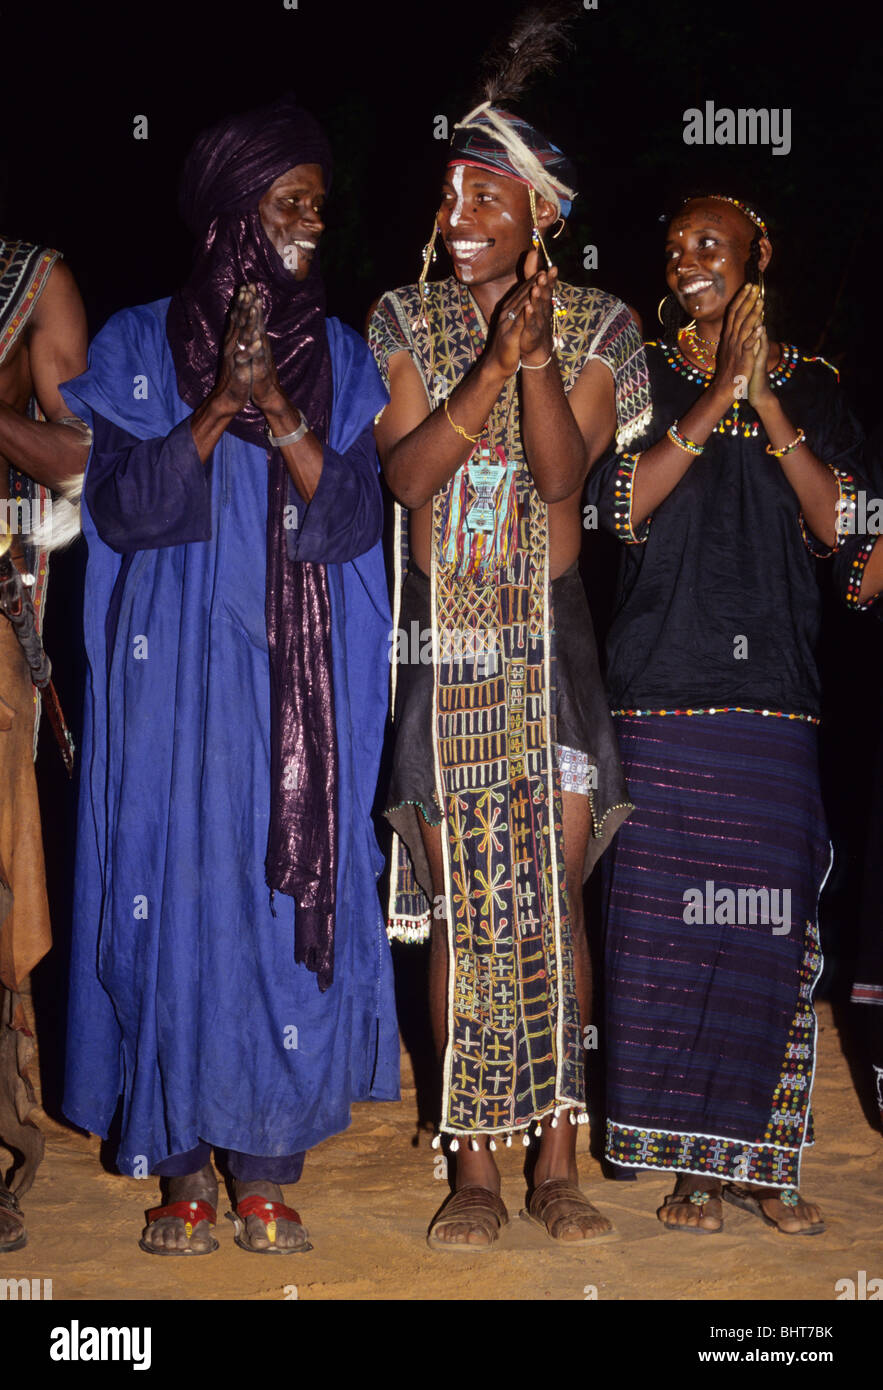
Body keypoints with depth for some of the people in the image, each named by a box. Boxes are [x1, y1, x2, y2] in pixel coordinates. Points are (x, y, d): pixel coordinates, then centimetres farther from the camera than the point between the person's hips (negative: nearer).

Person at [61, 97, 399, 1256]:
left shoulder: (335, 356, 9)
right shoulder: (139, 346, 5)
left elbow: (351, 523, -1)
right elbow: (123, 508, -6)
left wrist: (278, 408, -14)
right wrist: (219, 404, -16)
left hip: (294, 683, 2)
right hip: (176, 673, -1)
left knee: (290, 899, 1)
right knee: (177, 896, 0)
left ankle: (265, 1167, 12)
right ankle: (184, 1169, 12)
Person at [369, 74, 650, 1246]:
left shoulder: (593, 327, 3)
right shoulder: (406, 323, 4)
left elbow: (563, 473, -11)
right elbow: (406, 473, -10)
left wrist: (538, 359, -24)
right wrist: (492, 365, -19)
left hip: (553, 634, 0)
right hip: (439, 638, 0)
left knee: (558, 896, 0)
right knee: (458, 901, 1)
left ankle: (557, 1163, 11)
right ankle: (475, 1171, 10)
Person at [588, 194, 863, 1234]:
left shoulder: (809, 385, 13)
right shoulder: (644, 375, 9)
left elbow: (838, 527, 1)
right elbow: (621, 508, -6)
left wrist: (767, 406, -8)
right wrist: (718, 397, -10)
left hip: (775, 687, 1)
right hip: (663, 685, -1)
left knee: (771, 923, 0)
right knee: (669, 920, -3)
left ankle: (758, 1156, 13)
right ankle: (691, 1160, 9)